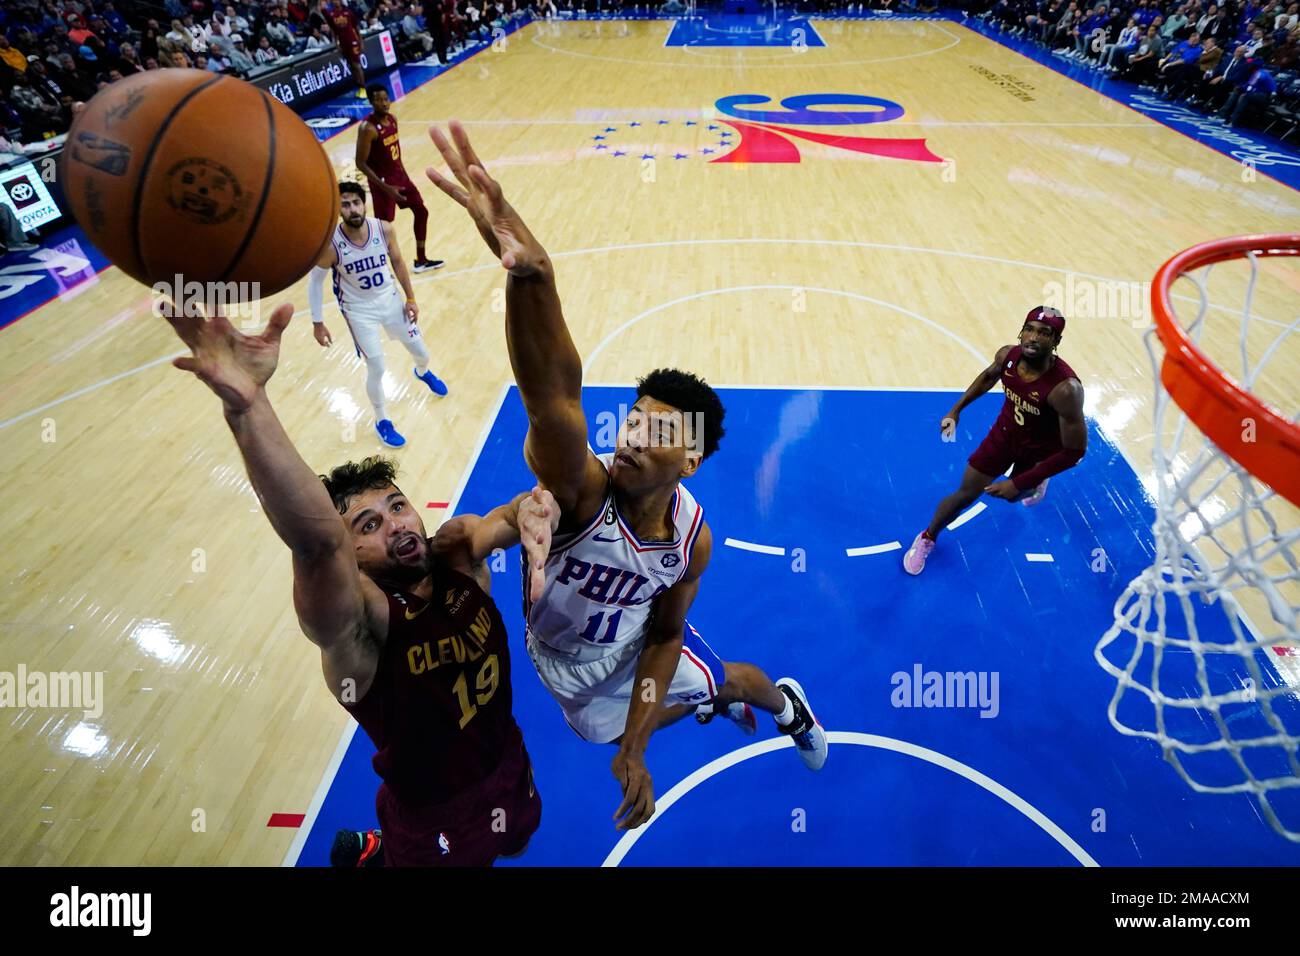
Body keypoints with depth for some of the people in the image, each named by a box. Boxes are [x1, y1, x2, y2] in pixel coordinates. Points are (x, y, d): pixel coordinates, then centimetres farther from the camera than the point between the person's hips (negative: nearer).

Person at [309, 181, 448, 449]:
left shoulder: (384, 228, -17)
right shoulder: (330, 245, -25)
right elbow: (315, 281, -10)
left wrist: (411, 298, 4)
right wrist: (318, 323, -8)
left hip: (390, 301, 4)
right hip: (360, 312, -3)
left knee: (421, 353, 16)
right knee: (376, 370, -3)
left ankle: (423, 373, 55)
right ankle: (382, 421, 21)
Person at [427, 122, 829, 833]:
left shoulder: (692, 537, -28)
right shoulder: (577, 486, -42)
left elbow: (665, 634, -13)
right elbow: (551, 398, -66)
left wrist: (635, 750, -16)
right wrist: (532, 276, -85)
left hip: (636, 646, 1)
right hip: (564, 661, 0)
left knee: (726, 678, 19)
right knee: (609, 732, 25)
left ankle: (784, 702, 61)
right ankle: (713, 704, 59)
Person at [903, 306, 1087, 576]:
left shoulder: (1065, 389, -39)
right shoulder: (1007, 355, -24)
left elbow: (1074, 451, -31)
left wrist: (1019, 483, -31)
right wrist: (957, 409, 2)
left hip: (1040, 450, -2)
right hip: (1005, 431, 2)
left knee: (1014, 494, 25)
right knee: (965, 493, 4)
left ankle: (1037, 481, 63)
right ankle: (927, 538, 27)